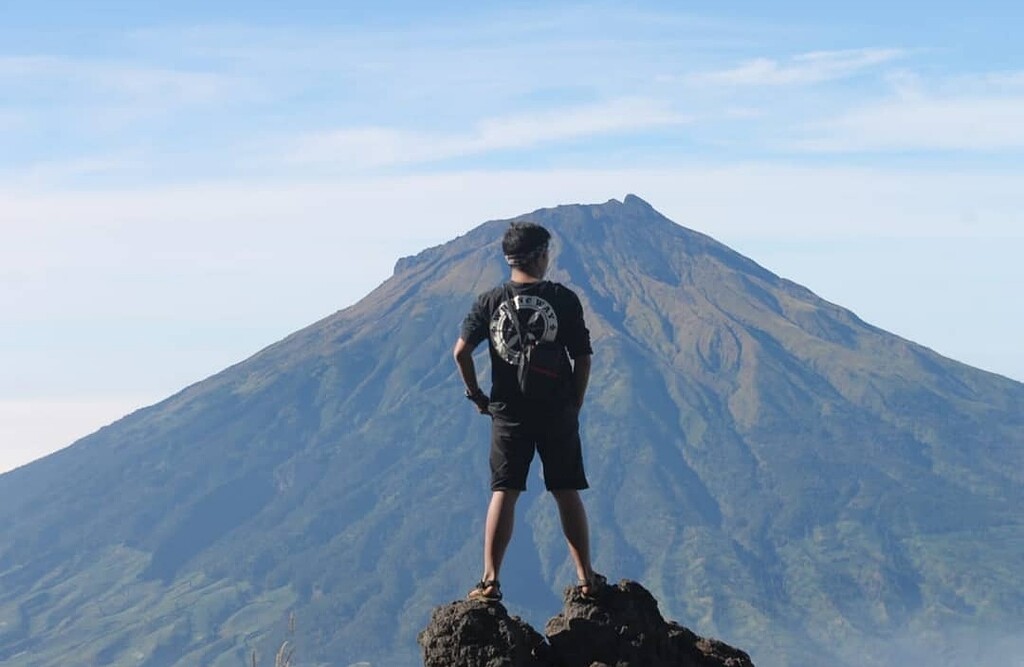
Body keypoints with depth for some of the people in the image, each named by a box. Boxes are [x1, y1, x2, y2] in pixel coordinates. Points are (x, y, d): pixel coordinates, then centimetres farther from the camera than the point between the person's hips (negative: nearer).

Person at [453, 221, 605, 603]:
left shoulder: (491, 301, 0)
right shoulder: (563, 299, -4)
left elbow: (461, 351, -6)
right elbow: (582, 357, -4)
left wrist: (476, 394, 7)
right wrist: (574, 405, 7)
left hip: (509, 414, 1)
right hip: (557, 414, -1)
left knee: (503, 494, 4)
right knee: (567, 494, 7)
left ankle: (490, 581, -1)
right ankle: (586, 578, 11)